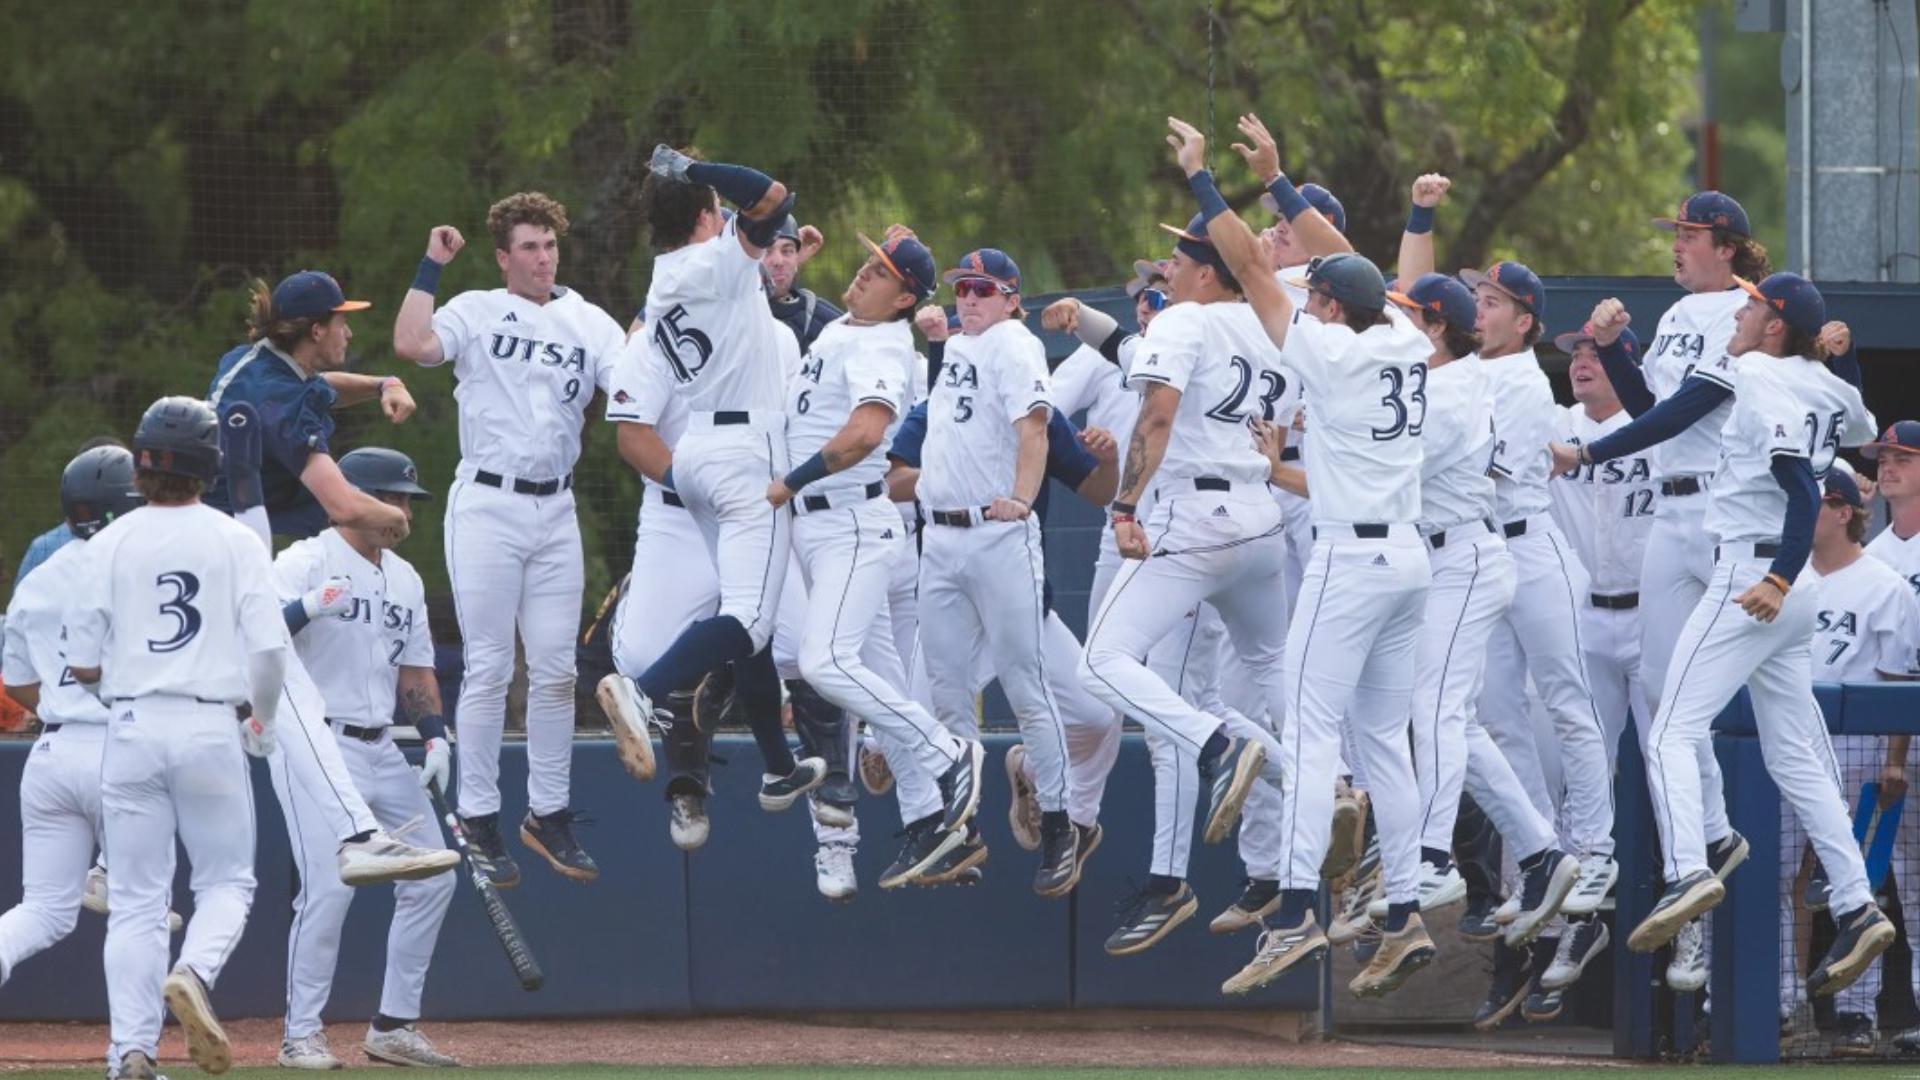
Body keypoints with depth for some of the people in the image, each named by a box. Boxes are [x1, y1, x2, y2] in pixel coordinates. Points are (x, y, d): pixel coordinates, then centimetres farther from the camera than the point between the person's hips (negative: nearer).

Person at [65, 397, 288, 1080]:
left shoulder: (110, 544, 1)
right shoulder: (234, 542, -1)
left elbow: (83, 666, 1)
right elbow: (270, 649, -7)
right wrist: (260, 722, 10)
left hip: (131, 730, 1)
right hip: (211, 729, -1)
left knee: (136, 897, 6)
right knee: (226, 880, 12)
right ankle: (195, 973, -19)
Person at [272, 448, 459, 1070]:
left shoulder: (404, 578, 14)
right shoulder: (305, 564, -9)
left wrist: (436, 738, 5)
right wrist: (309, 607, -40)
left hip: (381, 750, 8)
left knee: (431, 876, 5)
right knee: (328, 886, -16)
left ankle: (394, 1026, 14)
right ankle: (301, 1035, -7)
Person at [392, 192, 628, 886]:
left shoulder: (590, 324, 10)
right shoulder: (476, 312, 1)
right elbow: (411, 345, -18)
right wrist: (430, 267, -12)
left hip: (555, 510, 4)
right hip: (487, 507, -4)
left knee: (555, 670, 6)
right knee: (488, 667, -4)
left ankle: (548, 815, 16)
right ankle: (478, 822, 1)